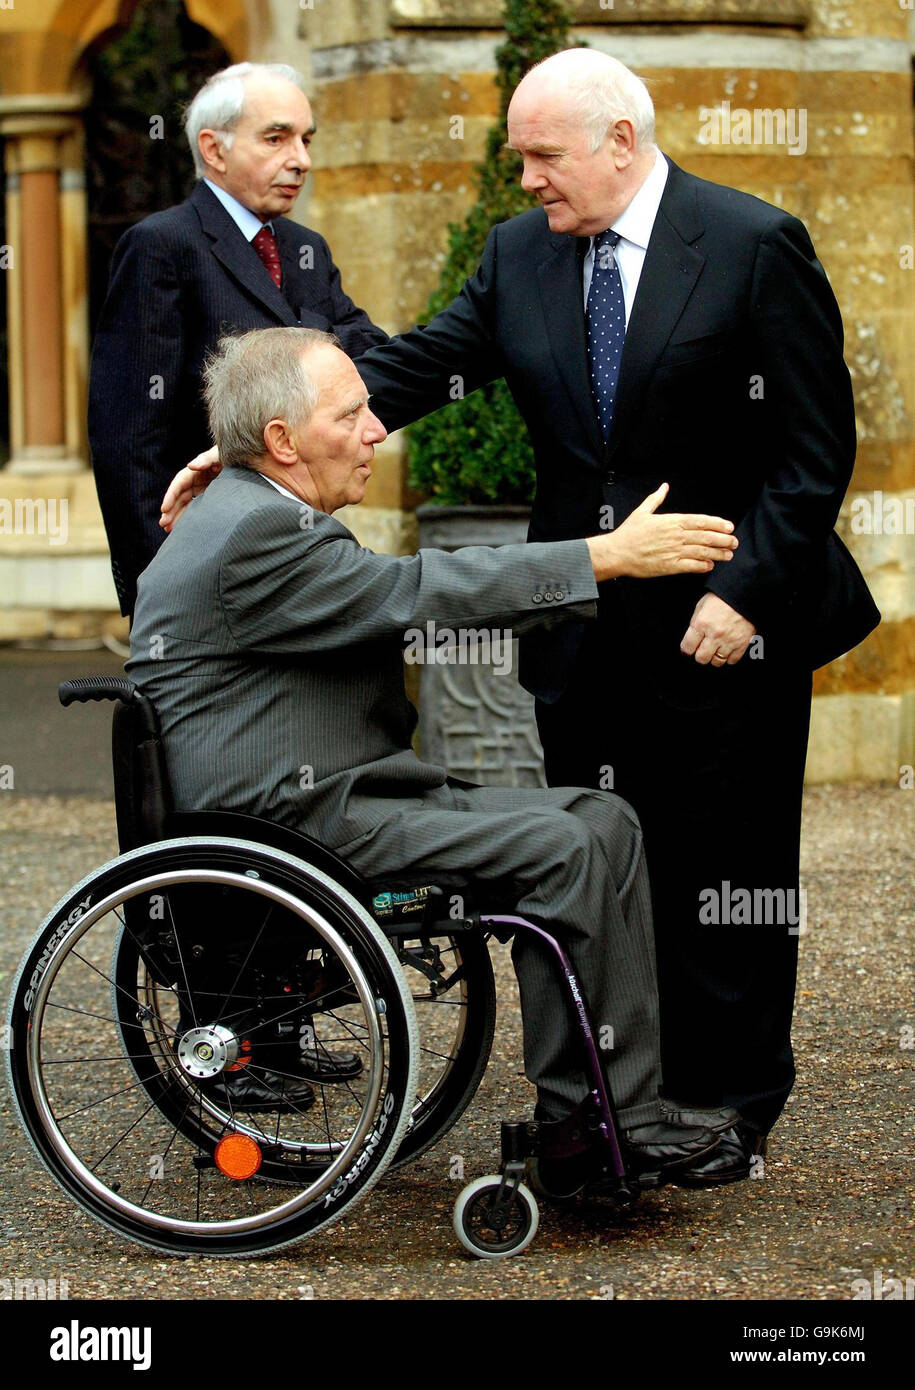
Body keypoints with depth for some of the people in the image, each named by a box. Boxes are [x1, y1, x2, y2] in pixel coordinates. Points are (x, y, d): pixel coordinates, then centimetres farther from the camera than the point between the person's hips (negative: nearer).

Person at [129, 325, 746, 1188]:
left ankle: (628, 1114, -3)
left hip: (338, 800, 11)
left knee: (603, 821, 1)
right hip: (289, 827, -11)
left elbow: (404, 603, 19)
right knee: (557, 850, -20)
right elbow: (418, 594, -18)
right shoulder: (253, 534, -17)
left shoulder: (272, 519, 18)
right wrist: (609, 557, -14)